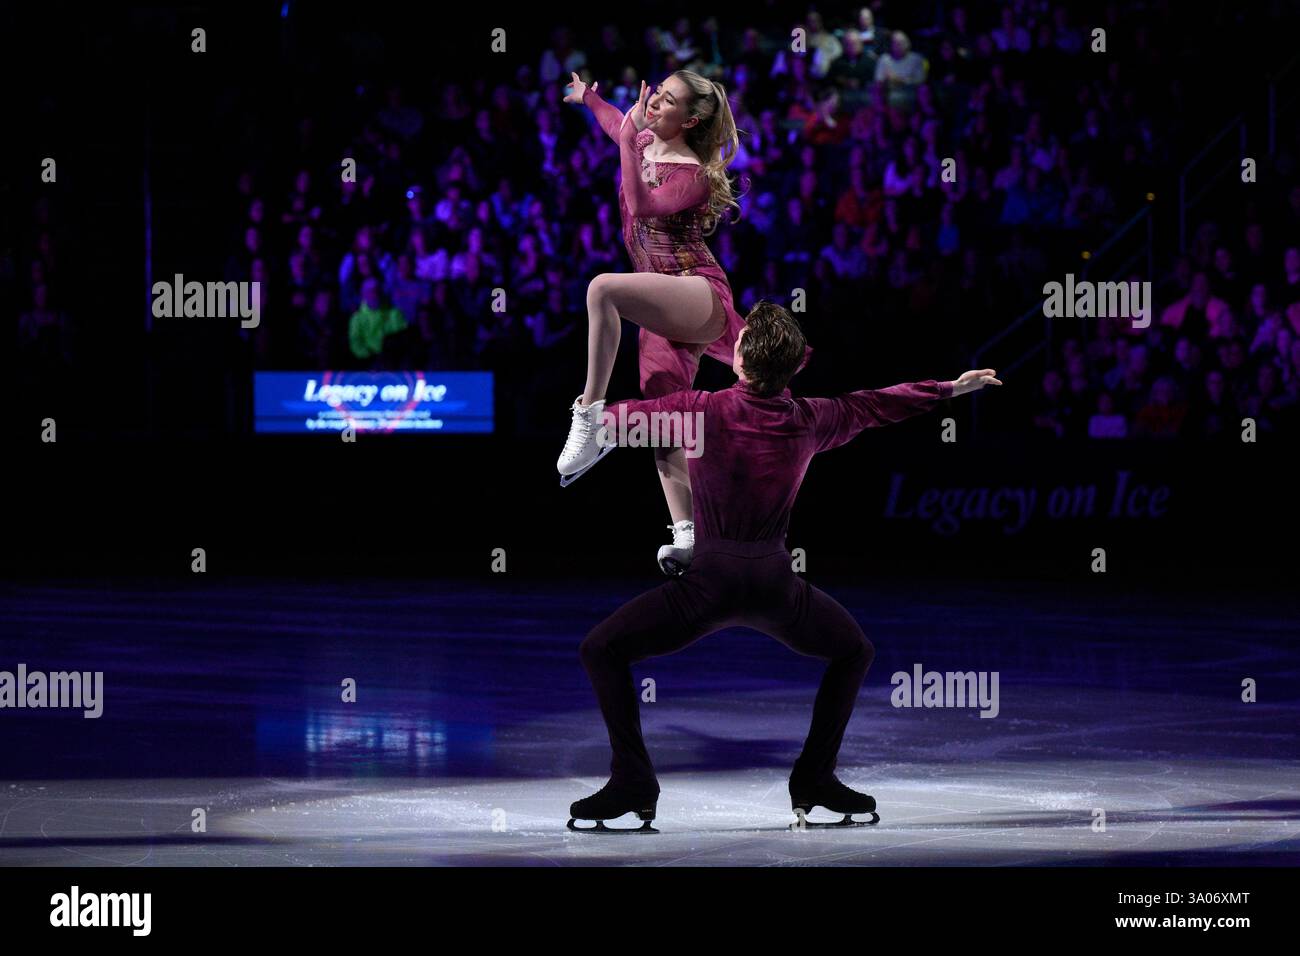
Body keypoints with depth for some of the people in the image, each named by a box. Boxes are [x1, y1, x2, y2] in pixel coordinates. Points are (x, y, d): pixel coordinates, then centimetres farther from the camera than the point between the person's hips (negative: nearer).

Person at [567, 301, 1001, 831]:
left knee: (601, 651, 8)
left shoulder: (702, 410, -10)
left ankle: (633, 782, -4)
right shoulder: (810, 420, -2)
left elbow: (617, 415, 6)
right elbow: (875, 405, 16)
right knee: (855, 652, 29)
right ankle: (814, 778, 22)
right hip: (776, 584, 3)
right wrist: (953, 388, 33)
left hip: (709, 584, -3)